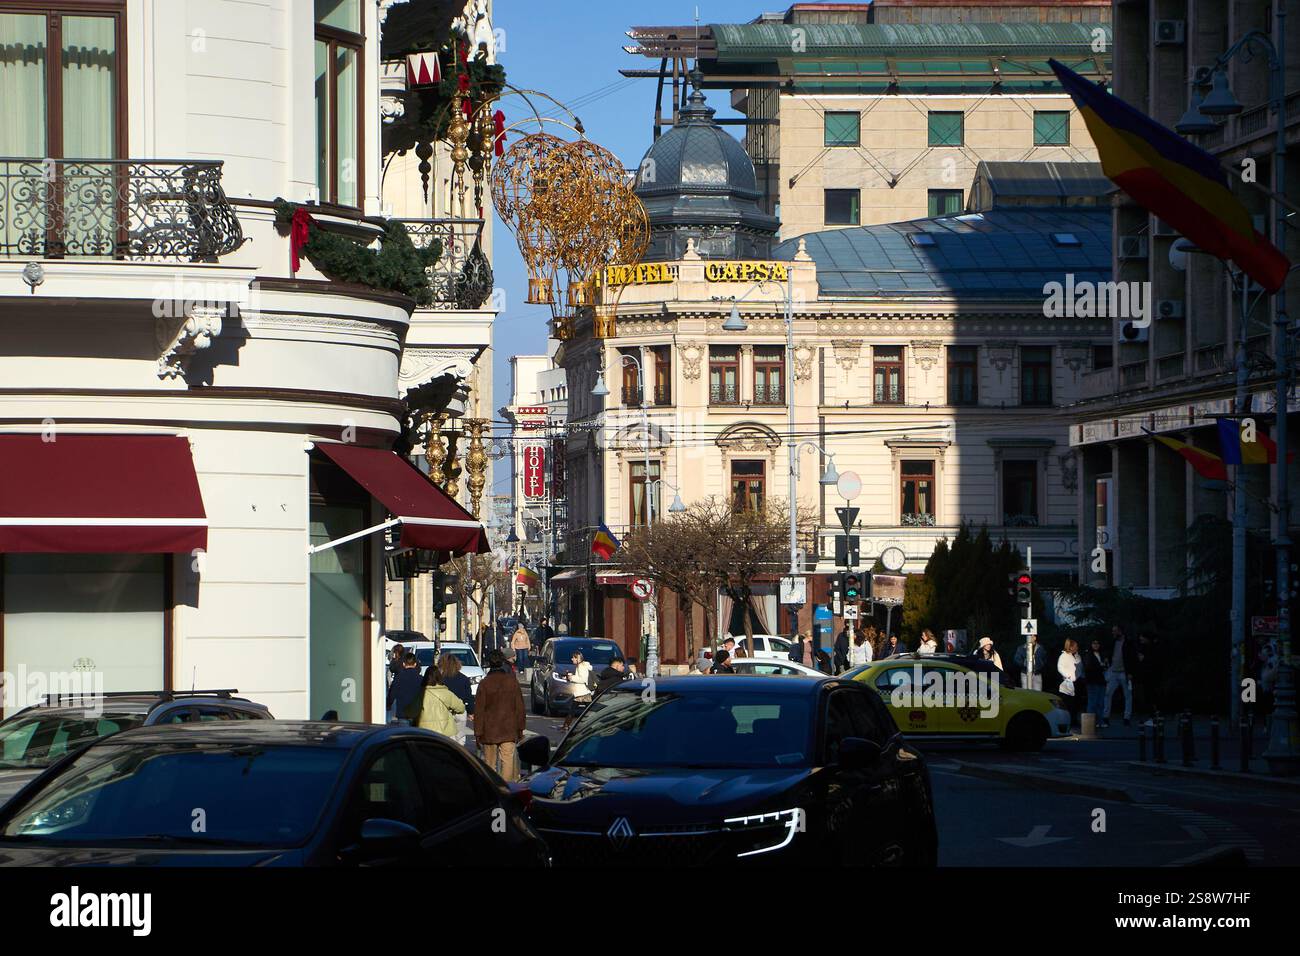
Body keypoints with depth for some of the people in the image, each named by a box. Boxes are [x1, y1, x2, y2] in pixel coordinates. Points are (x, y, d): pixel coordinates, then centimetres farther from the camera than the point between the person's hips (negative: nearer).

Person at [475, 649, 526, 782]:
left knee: (490, 762, 9)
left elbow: (479, 710, -5)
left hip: (489, 731, -1)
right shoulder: (512, 681, 0)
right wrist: (520, 729, 14)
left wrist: (478, 733, -1)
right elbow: (519, 707, 5)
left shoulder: (484, 683, -6)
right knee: (508, 761, -3)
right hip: (509, 731, 1)